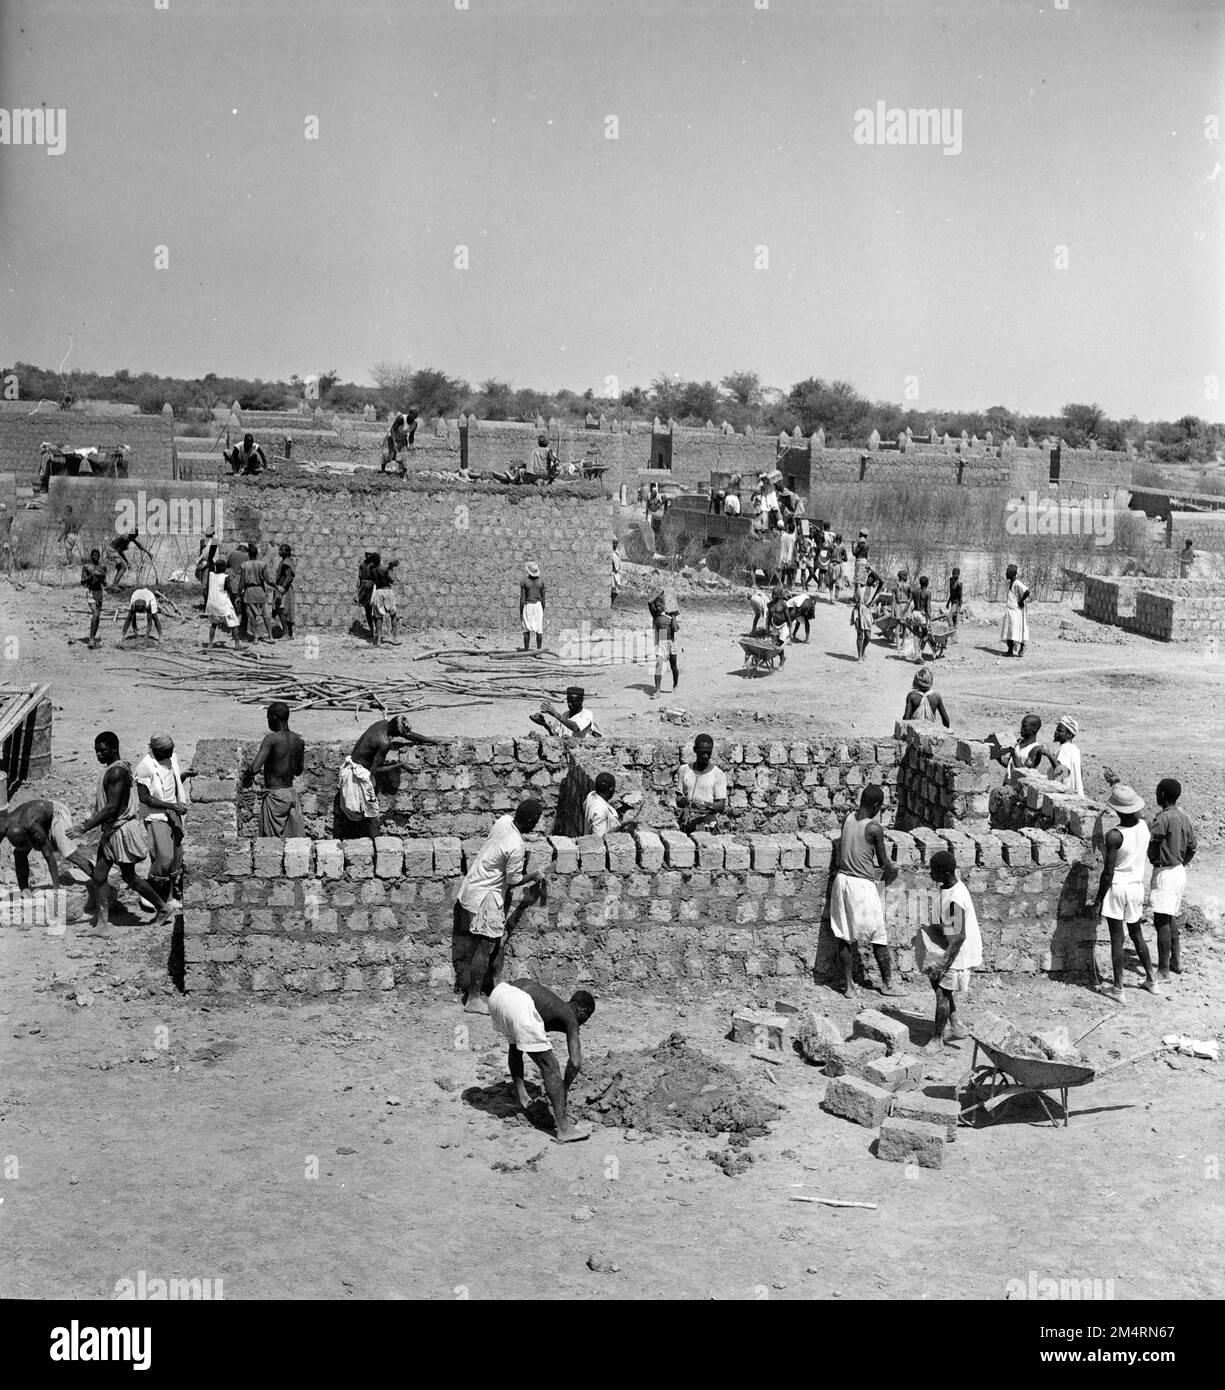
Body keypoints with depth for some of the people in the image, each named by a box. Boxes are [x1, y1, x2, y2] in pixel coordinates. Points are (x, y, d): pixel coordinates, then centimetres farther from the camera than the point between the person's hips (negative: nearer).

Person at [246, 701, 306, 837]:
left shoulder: (271, 739, -15)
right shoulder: (299, 740, 5)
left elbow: (255, 768, -24)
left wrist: (247, 777, -5)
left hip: (274, 797, -6)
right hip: (292, 794, 6)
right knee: (295, 842, 7)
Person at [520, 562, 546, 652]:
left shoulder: (523, 582, -7)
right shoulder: (541, 581, 1)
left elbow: (522, 598, -7)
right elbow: (543, 598, 4)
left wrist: (520, 612, -2)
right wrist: (543, 610, 12)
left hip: (527, 606, -2)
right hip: (538, 605, 2)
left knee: (527, 630, 1)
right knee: (539, 630, 4)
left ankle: (526, 650, -4)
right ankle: (538, 650, 2)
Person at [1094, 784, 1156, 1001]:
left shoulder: (1114, 836, -22)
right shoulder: (1143, 827, -4)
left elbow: (1108, 872, -19)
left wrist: (1098, 900, -9)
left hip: (1116, 888, -6)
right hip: (1137, 886, 6)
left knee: (1117, 938, 2)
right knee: (1137, 935, 22)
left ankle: (1118, 989, 8)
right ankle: (1151, 980, 31)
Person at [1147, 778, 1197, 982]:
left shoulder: (1164, 817, -19)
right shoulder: (1184, 816, 8)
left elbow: (1146, 839, -32)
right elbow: (1192, 847, 15)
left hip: (1165, 873, -9)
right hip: (1179, 871, 9)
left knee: (1162, 921, -7)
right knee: (1171, 918, 22)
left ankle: (1163, 971, -8)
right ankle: (1176, 961, 31)